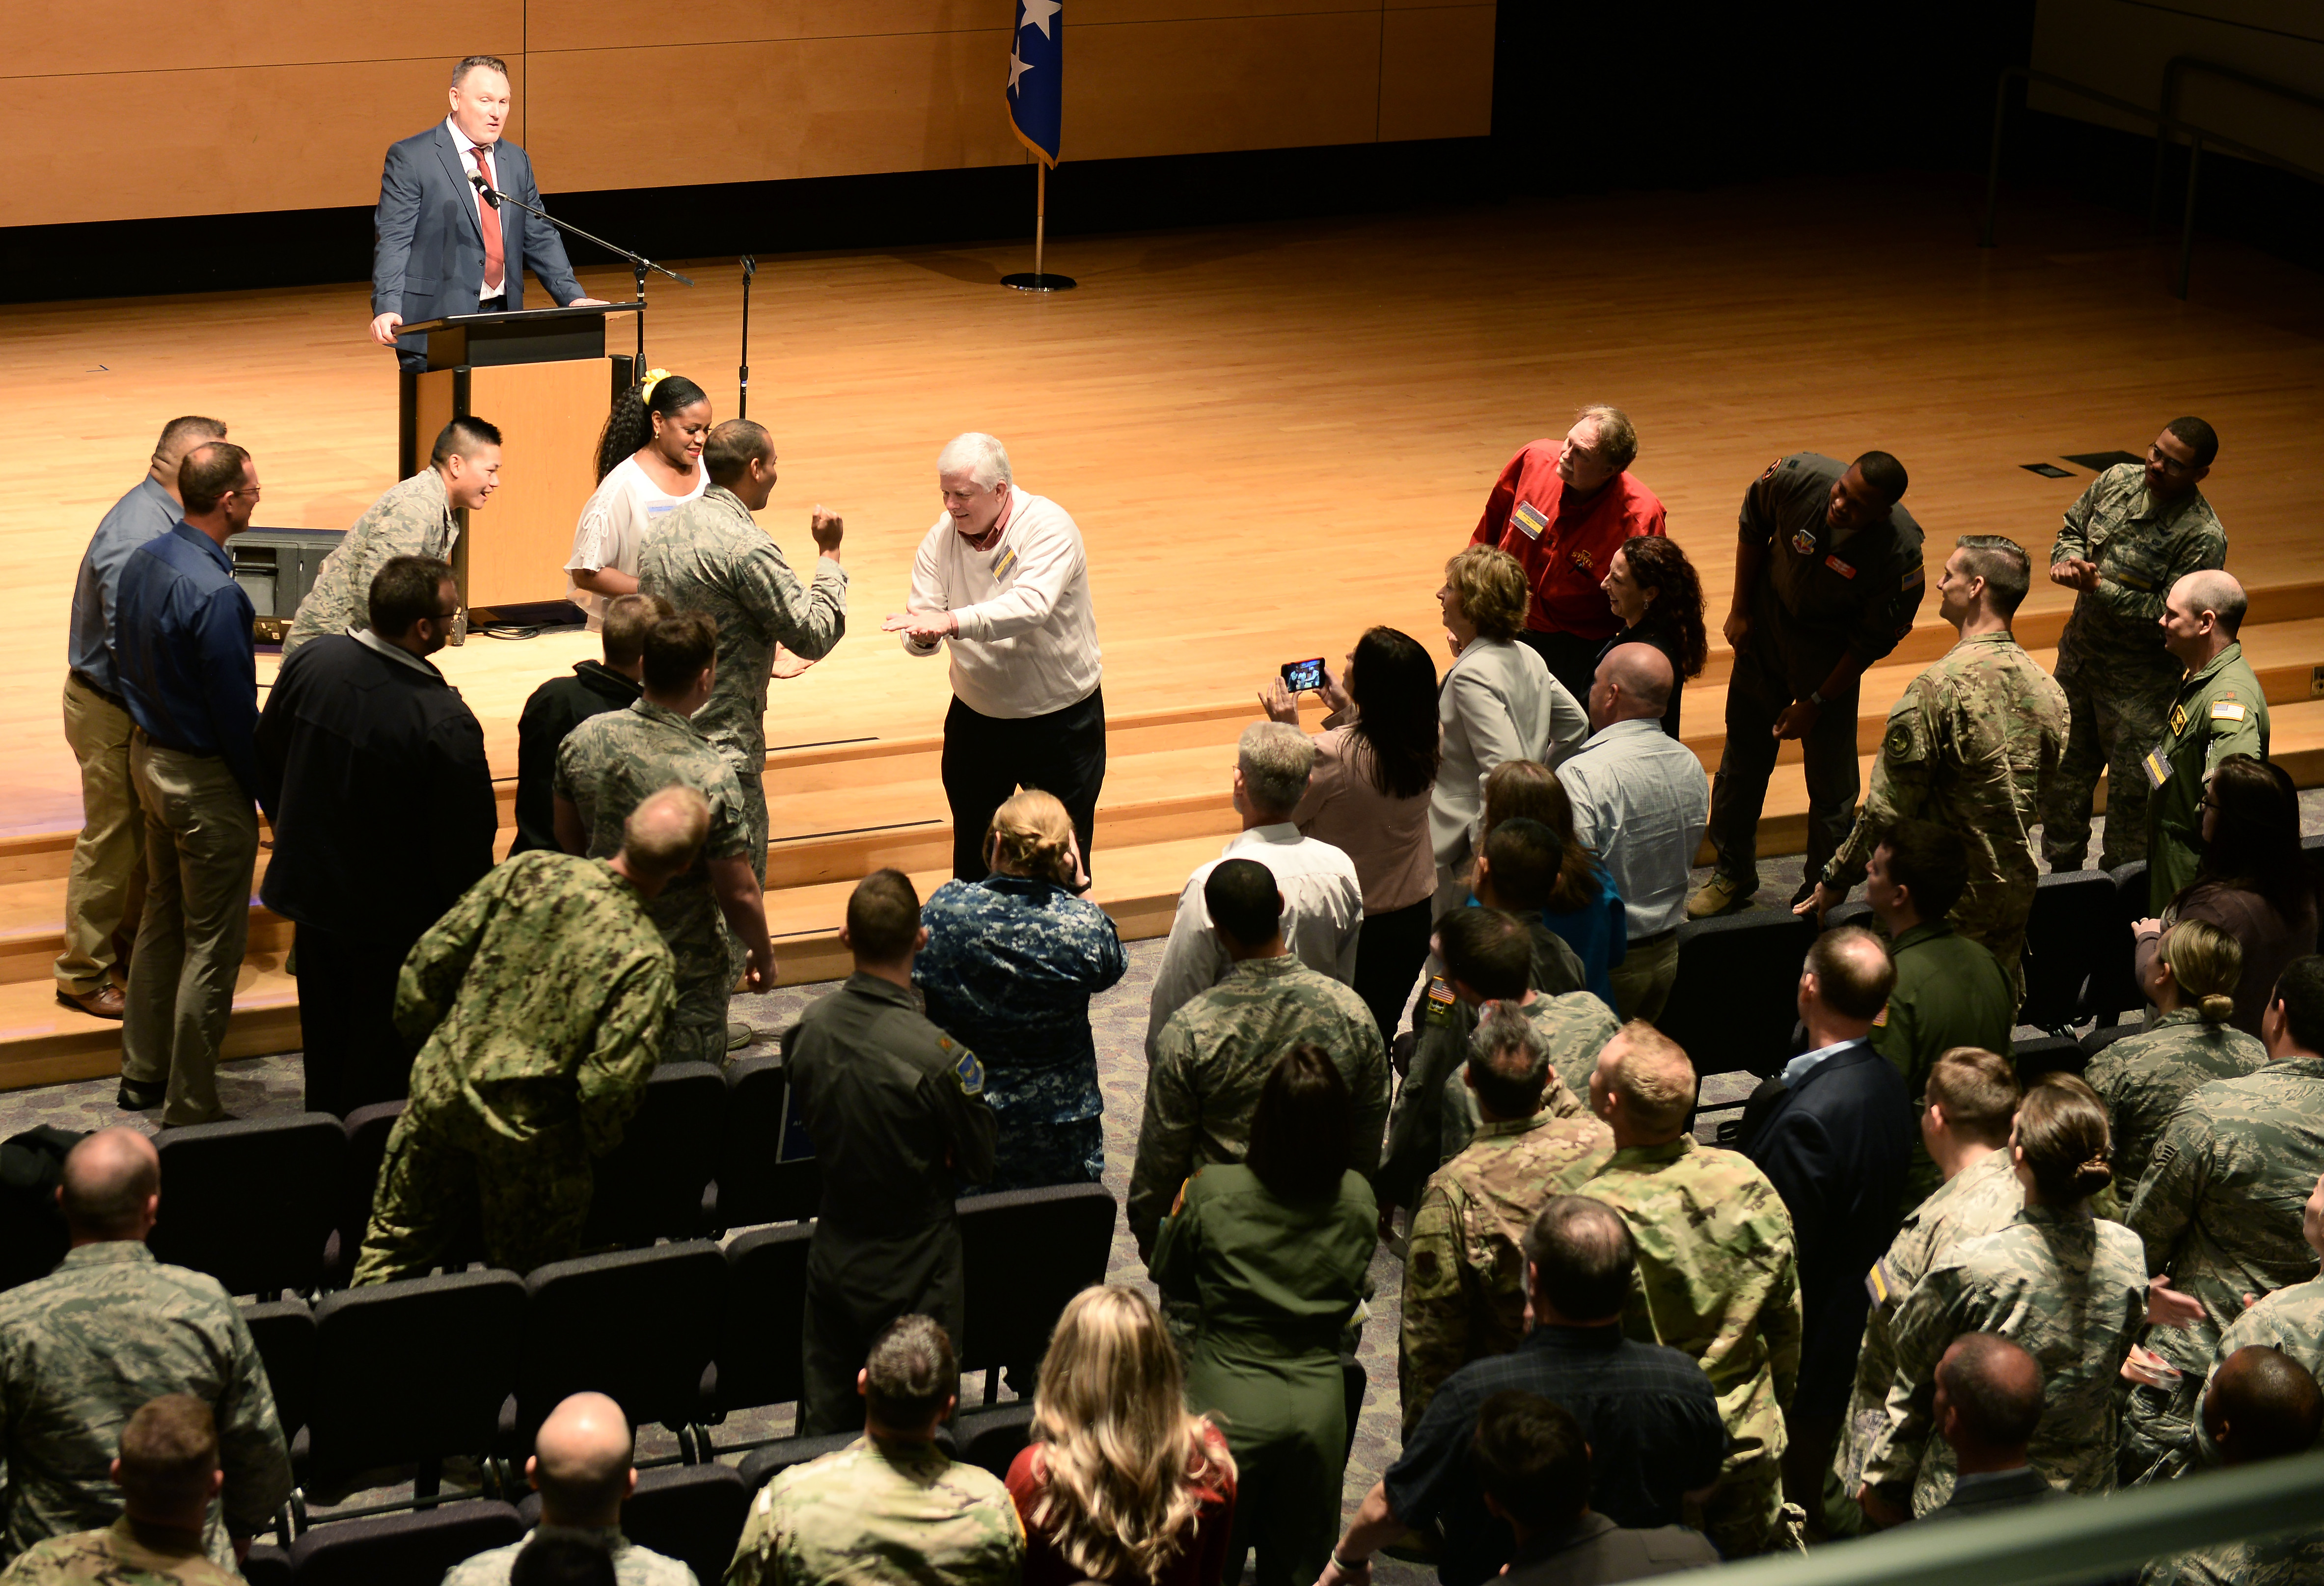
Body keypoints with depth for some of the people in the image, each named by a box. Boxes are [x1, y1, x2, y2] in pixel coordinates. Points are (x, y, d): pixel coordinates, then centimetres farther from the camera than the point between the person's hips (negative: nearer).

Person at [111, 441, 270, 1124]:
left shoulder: (142, 562, 0)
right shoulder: (214, 593, -27)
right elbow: (236, 714, -23)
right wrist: (273, 798, -12)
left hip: (148, 755, 9)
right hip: (205, 780, -9)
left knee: (161, 919, 22)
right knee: (212, 945, 1)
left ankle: (143, 1074, 34)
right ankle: (190, 1107, 7)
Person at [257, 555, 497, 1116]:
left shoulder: (312, 662, -11)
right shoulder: (446, 724, -30)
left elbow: (265, 762, 5)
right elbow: (468, 841, -22)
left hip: (311, 888, 6)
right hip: (392, 916, -6)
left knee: (326, 1038, 23)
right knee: (381, 1066, 11)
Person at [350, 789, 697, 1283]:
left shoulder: (529, 872, -9)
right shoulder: (648, 959, -20)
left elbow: (432, 959, -2)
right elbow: (612, 1080, -23)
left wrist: (424, 1036, 15)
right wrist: (598, 1140, -2)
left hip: (442, 1089, 4)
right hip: (529, 1131, -4)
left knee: (396, 1244, 21)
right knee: (523, 1276, 18)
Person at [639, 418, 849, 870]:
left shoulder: (666, 529, 11)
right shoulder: (746, 547, -17)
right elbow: (814, 636, -13)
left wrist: (762, 659, 25)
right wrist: (830, 556, -1)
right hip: (721, 748, -9)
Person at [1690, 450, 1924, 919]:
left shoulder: (1900, 553, -31)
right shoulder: (1799, 477, -27)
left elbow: (1874, 642, -17)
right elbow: (1753, 523, -3)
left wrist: (1815, 703, -11)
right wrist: (1740, 610, 1)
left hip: (1830, 653, -3)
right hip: (1765, 625, 3)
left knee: (1831, 779, 0)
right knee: (1744, 753, 15)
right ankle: (1733, 873, 35)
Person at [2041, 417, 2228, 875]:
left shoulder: (2203, 537, -24)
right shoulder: (2117, 480, -5)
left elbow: (2169, 615, -25)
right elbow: (2072, 528, 12)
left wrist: (2098, 587, -28)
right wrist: (2068, 559, -11)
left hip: (2140, 679, -6)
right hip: (2079, 651, 7)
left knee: (2131, 787, 5)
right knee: (2064, 772, 19)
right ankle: (2062, 872, 37)